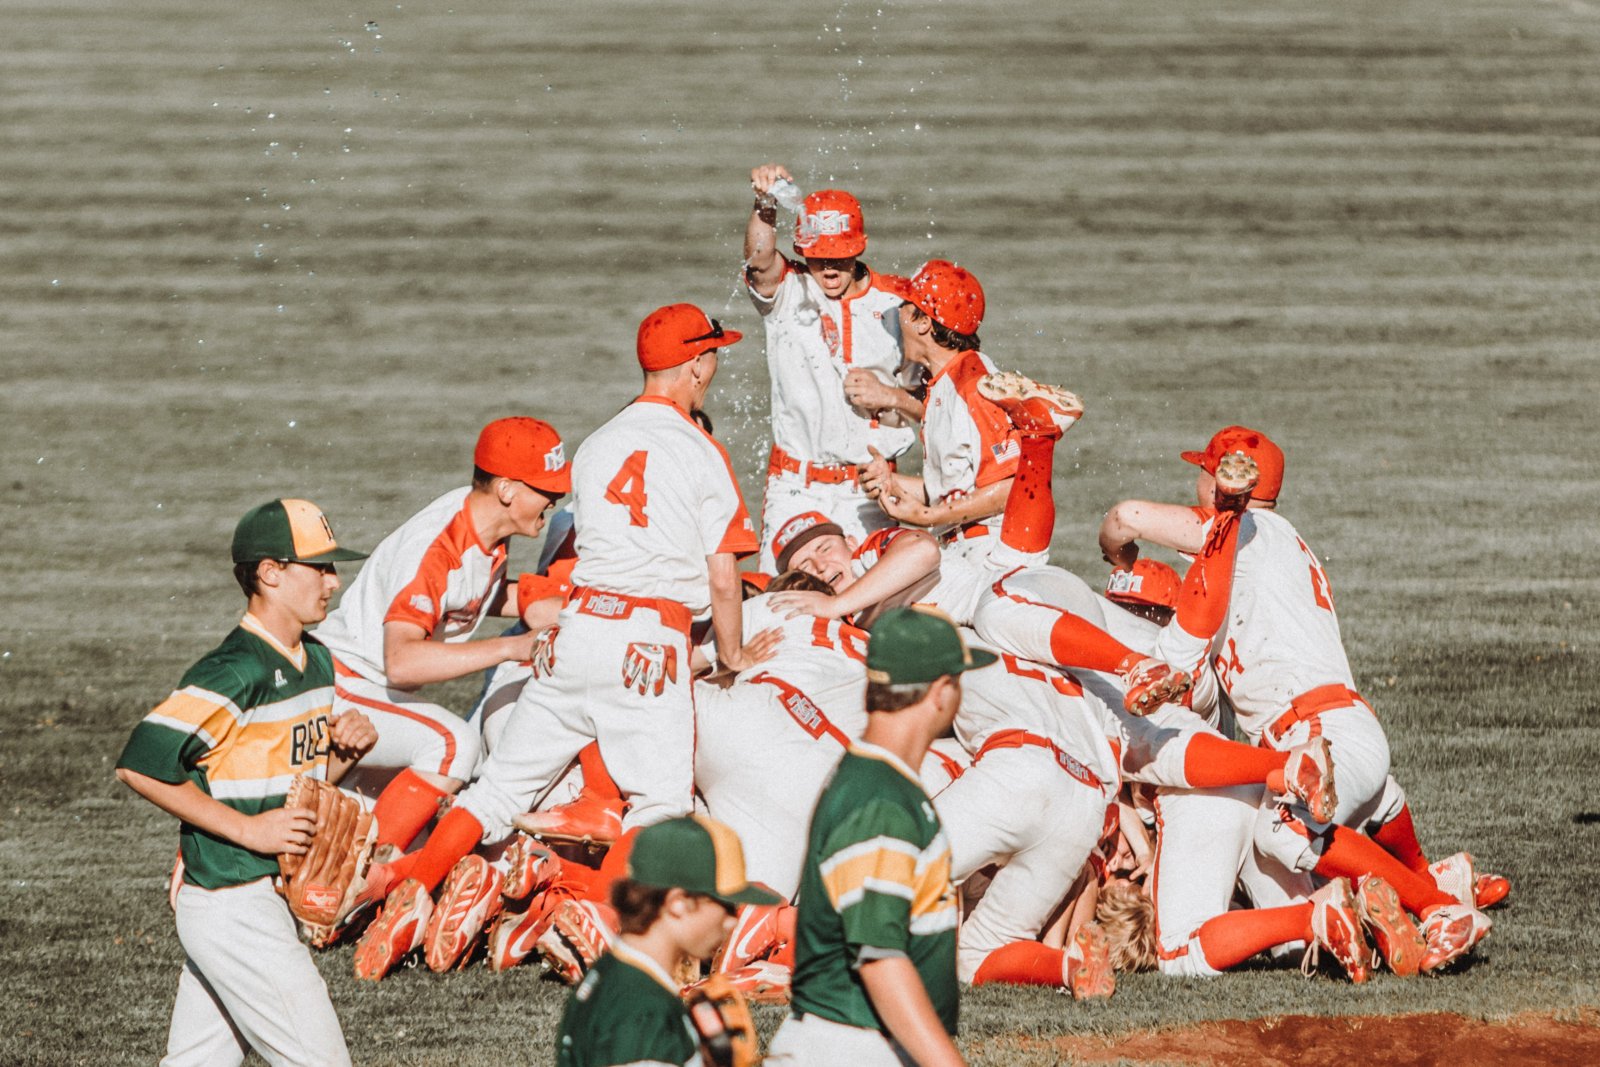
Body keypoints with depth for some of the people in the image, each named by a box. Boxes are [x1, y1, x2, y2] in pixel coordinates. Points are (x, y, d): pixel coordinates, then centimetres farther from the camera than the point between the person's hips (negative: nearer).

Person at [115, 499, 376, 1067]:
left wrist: (347, 748, 0)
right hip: (232, 907, -9)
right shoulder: (233, 674, -18)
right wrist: (248, 828, -20)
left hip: (270, 900, 9)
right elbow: (140, 766, -22)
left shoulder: (316, 663, 11)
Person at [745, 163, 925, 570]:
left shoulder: (898, 303, 4)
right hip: (795, 488, 0)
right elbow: (759, 257, -24)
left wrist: (888, 397, -9)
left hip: (868, 491, 0)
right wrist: (766, 204, -41)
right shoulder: (787, 292, 0)